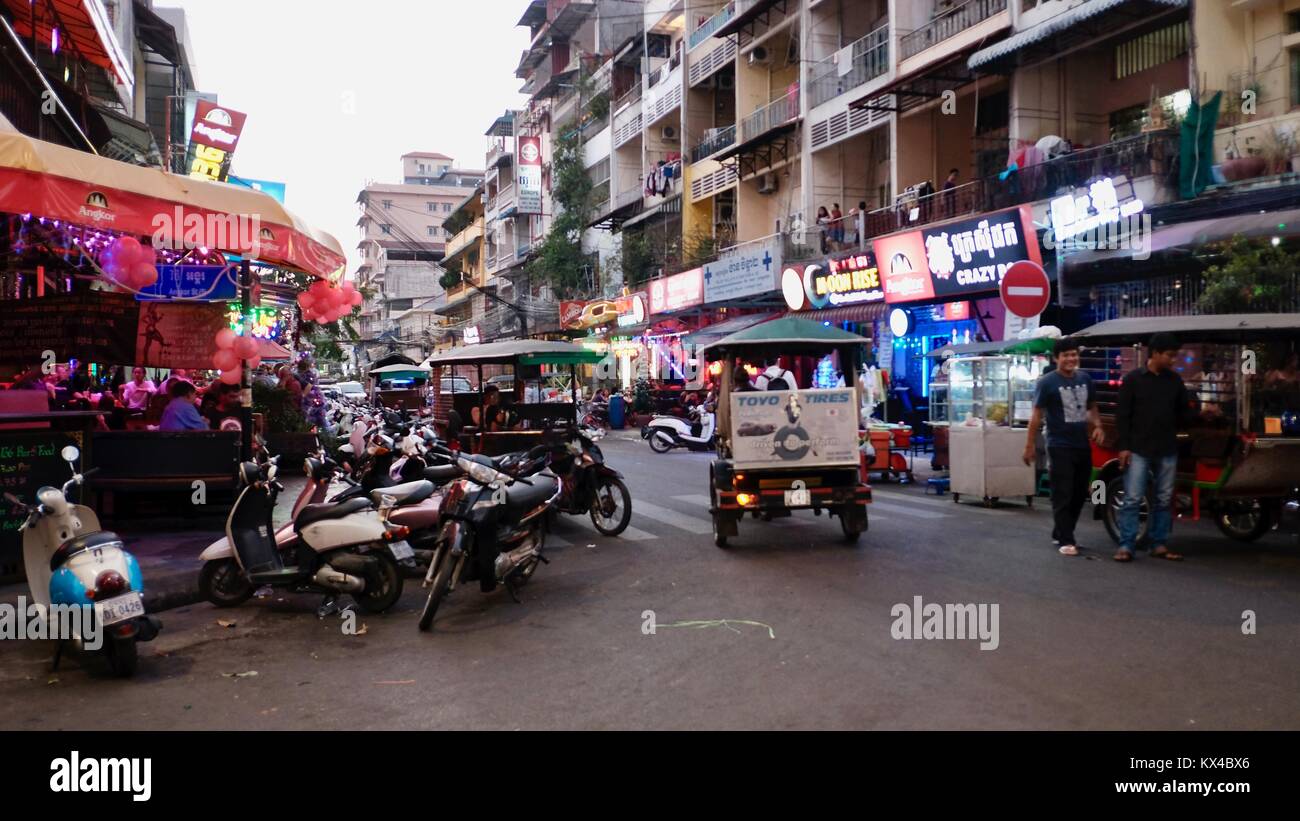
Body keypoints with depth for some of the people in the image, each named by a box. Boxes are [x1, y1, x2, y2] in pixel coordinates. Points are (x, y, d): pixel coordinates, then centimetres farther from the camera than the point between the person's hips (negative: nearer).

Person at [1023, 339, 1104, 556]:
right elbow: (1037, 415, -8)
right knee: (1063, 495, -5)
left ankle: (1060, 533, 26)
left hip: (1083, 446, 7)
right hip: (1060, 447, -7)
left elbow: (1091, 408, 20)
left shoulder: (1085, 379, 9)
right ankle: (1065, 541, 0)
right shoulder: (1047, 382, -9)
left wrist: (1097, 426, 1)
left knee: (1080, 494, 13)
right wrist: (1030, 445, -12)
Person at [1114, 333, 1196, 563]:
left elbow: (1184, 410, 19)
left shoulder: (1174, 380, 8)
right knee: (1132, 499, -5)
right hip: (1138, 450, -4)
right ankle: (1126, 546, -2)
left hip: (1167, 451, 4)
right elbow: (1123, 415, -4)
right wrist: (1124, 446, -9)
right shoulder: (1133, 379, -3)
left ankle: (1160, 545, 16)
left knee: (1164, 500, 8)